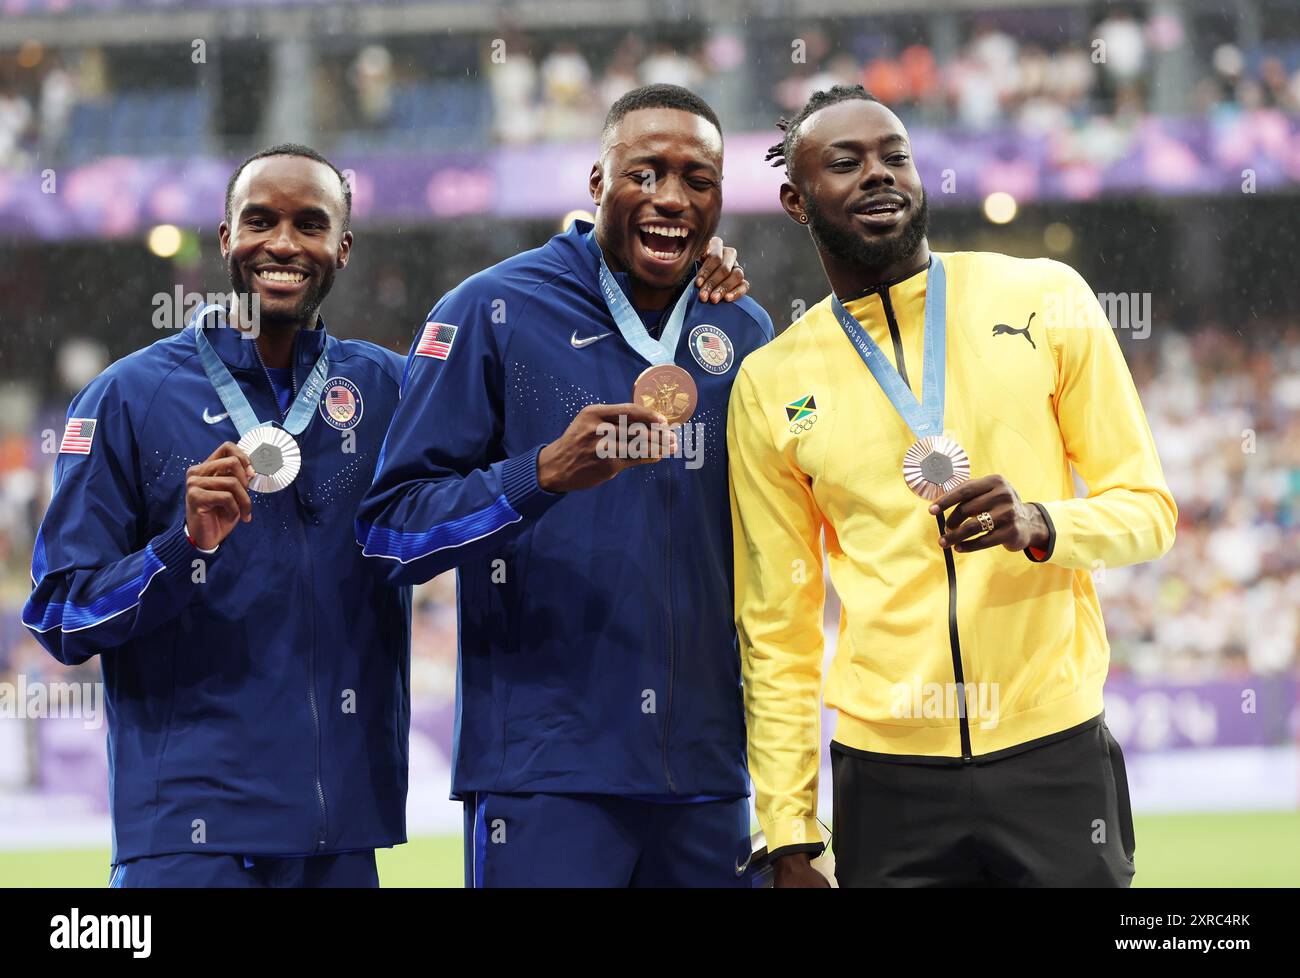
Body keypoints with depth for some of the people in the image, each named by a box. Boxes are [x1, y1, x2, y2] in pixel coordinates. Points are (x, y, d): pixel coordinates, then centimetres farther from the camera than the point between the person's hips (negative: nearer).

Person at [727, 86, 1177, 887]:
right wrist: (790, 841, 2)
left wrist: (1038, 525, -16)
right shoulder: (770, 386, 5)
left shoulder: (1045, 300, 3)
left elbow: (1149, 509, 5)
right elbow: (777, 632, 7)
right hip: (887, 780, 1)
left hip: (1057, 759, -1)